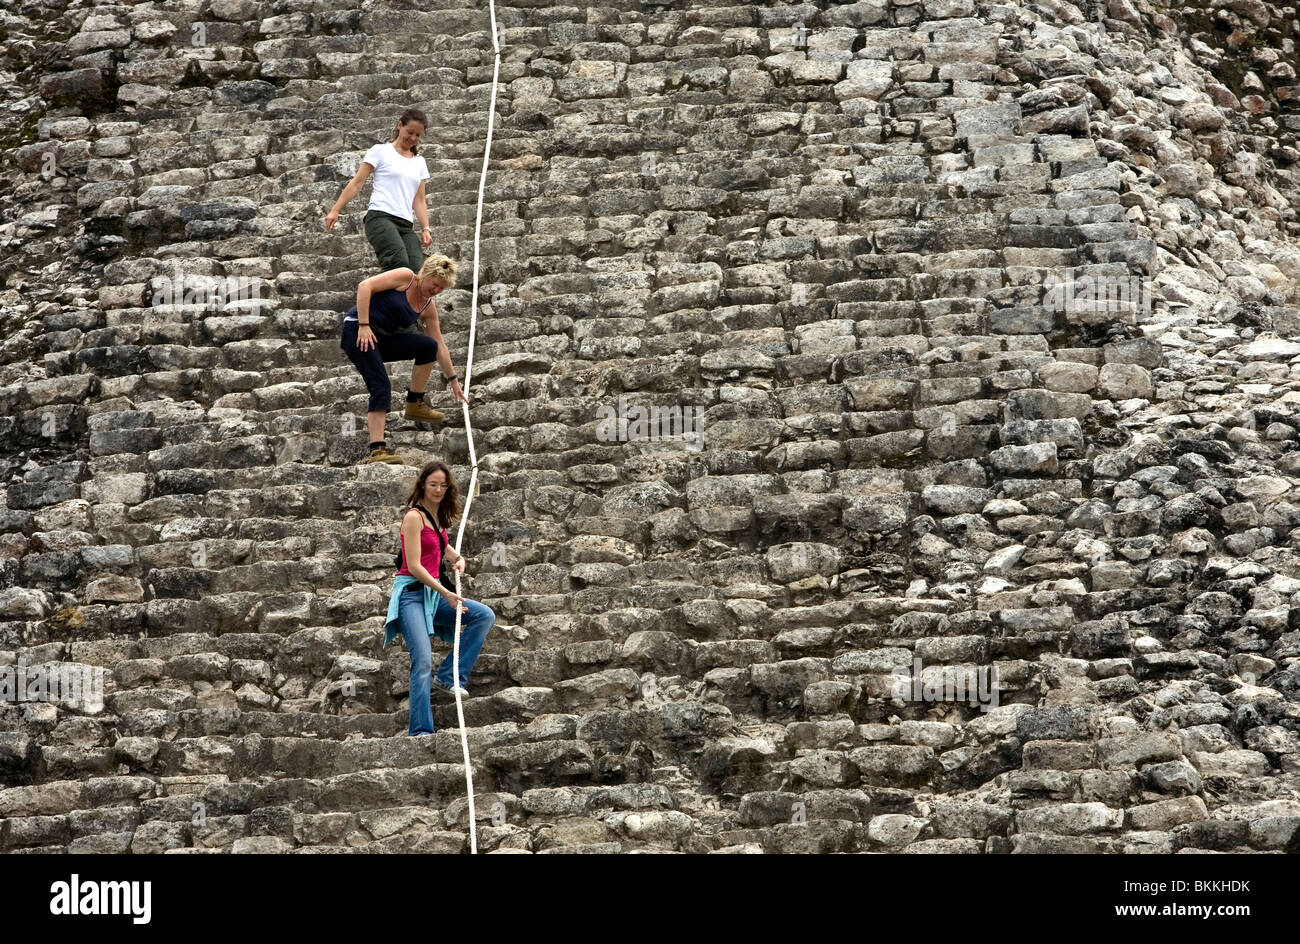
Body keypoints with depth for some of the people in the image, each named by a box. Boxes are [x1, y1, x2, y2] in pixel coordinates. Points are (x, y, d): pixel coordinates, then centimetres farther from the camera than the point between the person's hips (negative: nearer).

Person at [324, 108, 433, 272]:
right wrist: (335, 210, -2)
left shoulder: (420, 163, 22)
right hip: (380, 217, -5)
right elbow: (357, 183, 5)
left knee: (417, 271, -15)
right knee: (399, 263, -31)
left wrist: (426, 229, 6)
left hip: (406, 225, 5)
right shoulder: (381, 151, 8)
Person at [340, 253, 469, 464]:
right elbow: (364, 286, -18)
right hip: (357, 331, -7)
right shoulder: (405, 277, -9)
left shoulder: (429, 308, 11)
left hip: (383, 339, 7)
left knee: (428, 346, -12)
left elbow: (439, 347, 16)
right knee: (381, 386, -23)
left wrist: (453, 381, 17)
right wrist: (364, 325, -23)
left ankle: (415, 405, 2)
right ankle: (376, 451, -32)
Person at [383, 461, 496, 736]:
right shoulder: (414, 517, -10)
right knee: (423, 660, -18)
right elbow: (414, 565, -15)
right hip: (411, 592, -8)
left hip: (433, 593, 8)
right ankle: (420, 732, -17)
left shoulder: (438, 518, 14)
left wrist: (458, 557, 15)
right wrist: (444, 593, -20)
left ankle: (449, 676, -5)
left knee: (485, 616, -9)